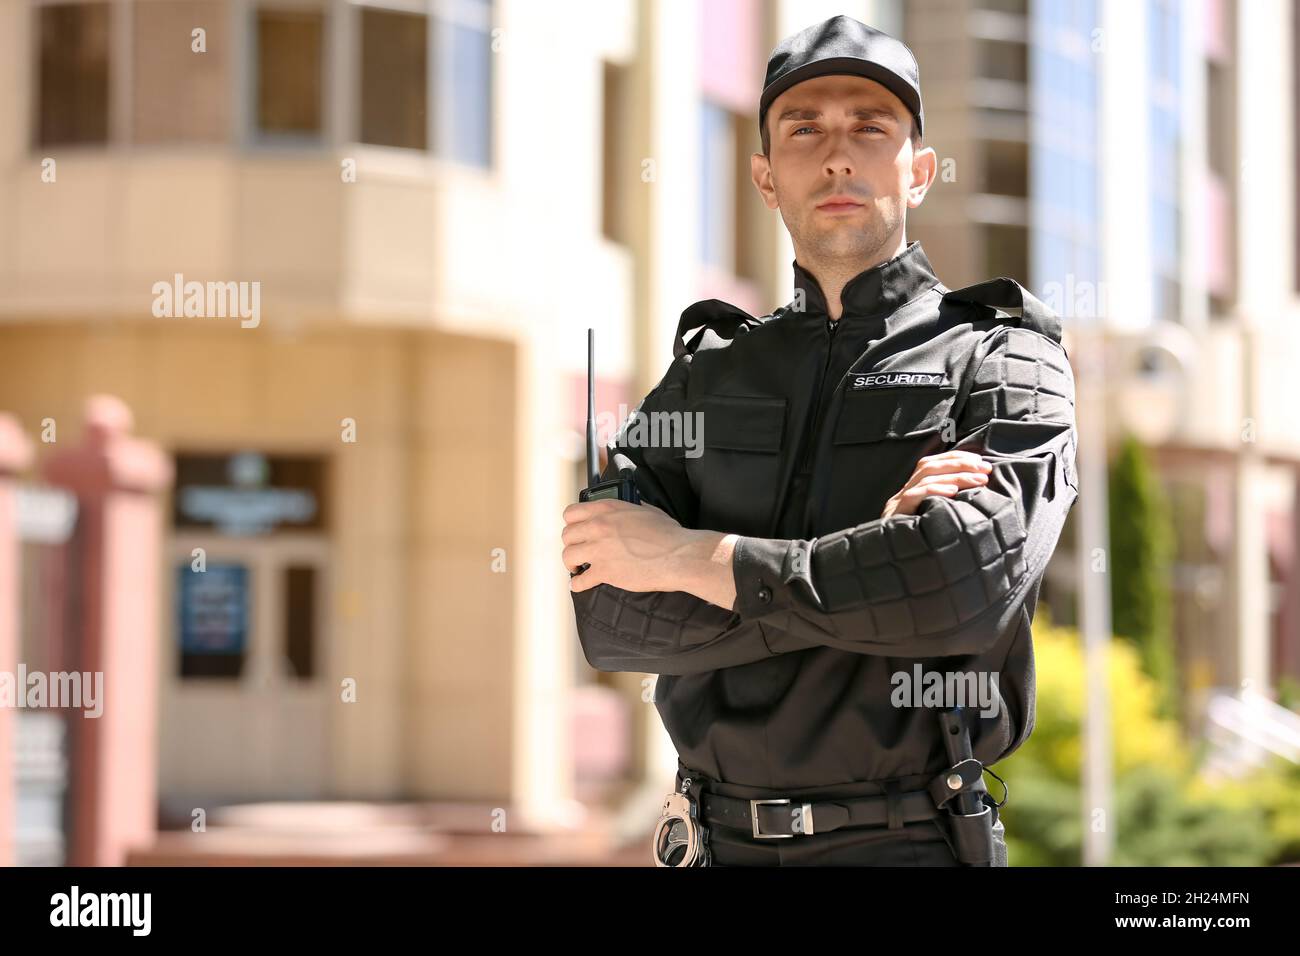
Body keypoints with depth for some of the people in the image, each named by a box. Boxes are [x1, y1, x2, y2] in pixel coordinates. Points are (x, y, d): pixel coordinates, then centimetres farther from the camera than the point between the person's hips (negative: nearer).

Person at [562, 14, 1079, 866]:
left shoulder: (1003, 363, -2)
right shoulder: (708, 373, 8)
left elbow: (972, 581, -21)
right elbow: (609, 618, -6)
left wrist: (689, 557, -15)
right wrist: (873, 562, -16)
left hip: (910, 841, -3)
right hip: (726, 837, 3)